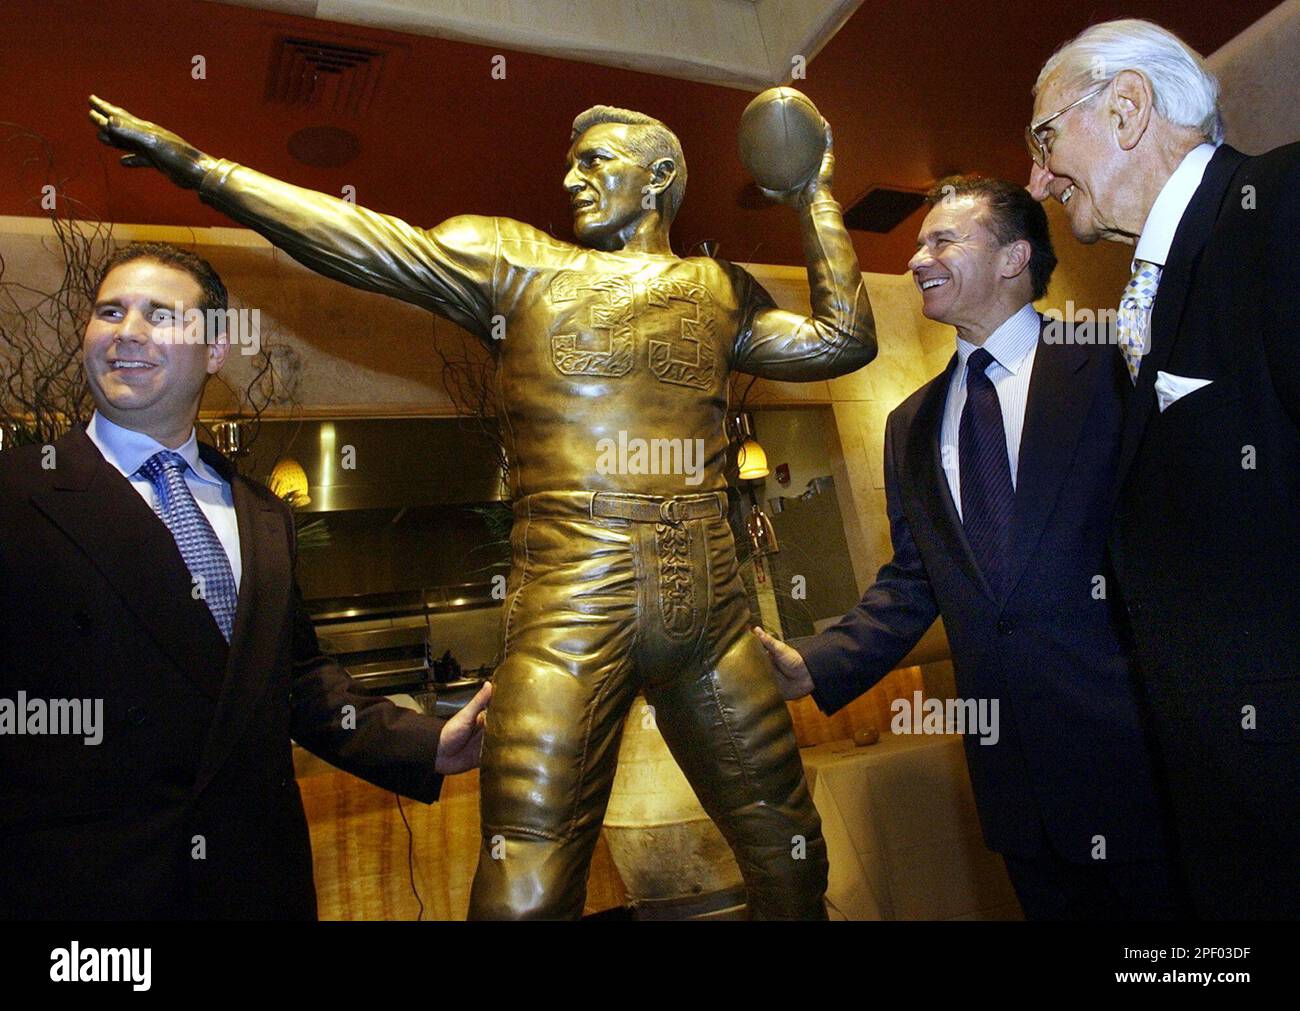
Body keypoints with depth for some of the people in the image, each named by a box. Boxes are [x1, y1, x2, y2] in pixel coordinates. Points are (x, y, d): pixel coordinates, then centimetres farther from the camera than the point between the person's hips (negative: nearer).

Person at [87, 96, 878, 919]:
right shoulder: (515, 260, 10)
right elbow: (360, 238, 6)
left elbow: (842, 340, 14)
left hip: (713, 612, 4)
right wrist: (192, 162, 5)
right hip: (573, 609, -3)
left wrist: (816, 198, 19)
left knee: (787, 855, 16)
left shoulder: (720, 292, 18)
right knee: (525, 892, -4)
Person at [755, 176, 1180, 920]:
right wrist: (816, 663, -3)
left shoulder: (1112, 368, -4)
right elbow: (910, 581, 10)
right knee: (1051, 901, 18)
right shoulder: (912, 424, 11)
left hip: (1132, 745, -4)